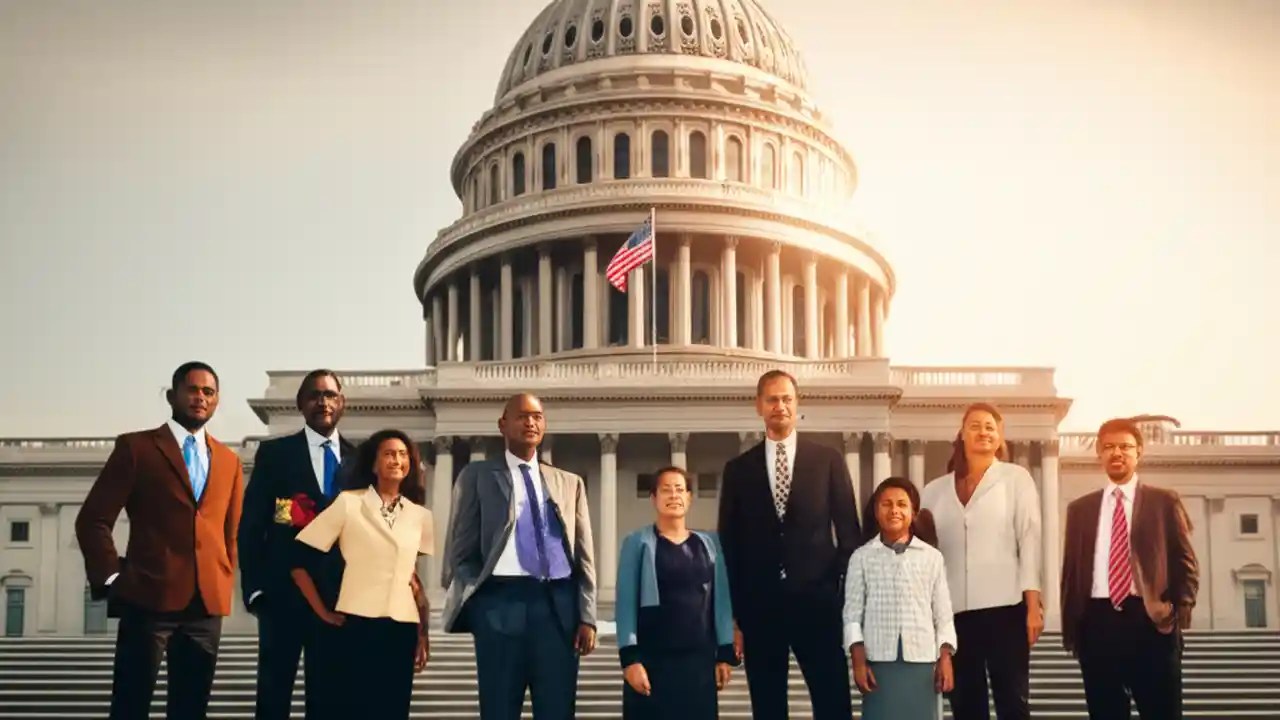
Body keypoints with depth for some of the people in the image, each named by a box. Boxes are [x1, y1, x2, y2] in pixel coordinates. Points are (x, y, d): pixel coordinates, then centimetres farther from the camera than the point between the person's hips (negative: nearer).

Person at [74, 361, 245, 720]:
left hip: (208, 602, 4)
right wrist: (111, 579, -6)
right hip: (148, 597, -4)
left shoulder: (229, 460, 16)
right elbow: (93, 520, 0)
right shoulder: (136, 447, 2)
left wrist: (225, 583, 9)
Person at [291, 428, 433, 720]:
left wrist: (423, 634, 12)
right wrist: (323, 612, -5)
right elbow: (298, 557, -2)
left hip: (402, 630, 4)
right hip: (357, 626, -3)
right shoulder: (348, 502, 0)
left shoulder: (420, 515, 10)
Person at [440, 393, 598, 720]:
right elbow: (459, 551, 6)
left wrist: (587, 617, 4)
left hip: (559, 604, 3)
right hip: (501, 601, -2)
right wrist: (473, 599, -4)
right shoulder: (477, 475, 10)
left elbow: (584, 556, 13)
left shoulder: (570, 482, 18)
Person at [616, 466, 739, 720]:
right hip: (652, 659, -3)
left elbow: (721, 600, 9)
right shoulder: (638, 543, 0)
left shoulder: (709, 544, 10)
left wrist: (725, 653, 3)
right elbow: (626, 602, -5)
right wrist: (630, 657, -12)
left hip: (700, 659, 3)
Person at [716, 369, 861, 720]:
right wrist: (732, 613, 3)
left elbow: (848, 531, 5)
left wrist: (849, 595, -2)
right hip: (760, 605, 1)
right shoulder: (738, 468, 8)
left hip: (816, 601, -1)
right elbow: (729, 544, 7)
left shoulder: (828, 460, 5)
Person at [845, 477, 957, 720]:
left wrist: (945, 658, 0)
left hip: (921, 659, 1)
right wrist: (858, 661, -4)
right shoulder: (862, 557, 4)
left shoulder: (932, 557, 6)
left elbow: (943, 613, 7)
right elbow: (852, 613, 2)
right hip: (879, 659, -1)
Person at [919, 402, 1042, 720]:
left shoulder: (1016, 478, 7)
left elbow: (1029, 540, 1)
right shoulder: (936, 490, 14)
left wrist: (1033, 604, -7)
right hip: (955, 610, 3)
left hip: (1004, 607, -3)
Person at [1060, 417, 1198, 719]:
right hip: (1097, 622, 2)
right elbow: (1071, 569, 14)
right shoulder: (1080, 508, 14)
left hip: (1152, 621, -2)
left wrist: (1179, 613, -6)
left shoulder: (1165, 501, 8)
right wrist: (1070, 628, 6)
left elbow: (1185, 563, 7)